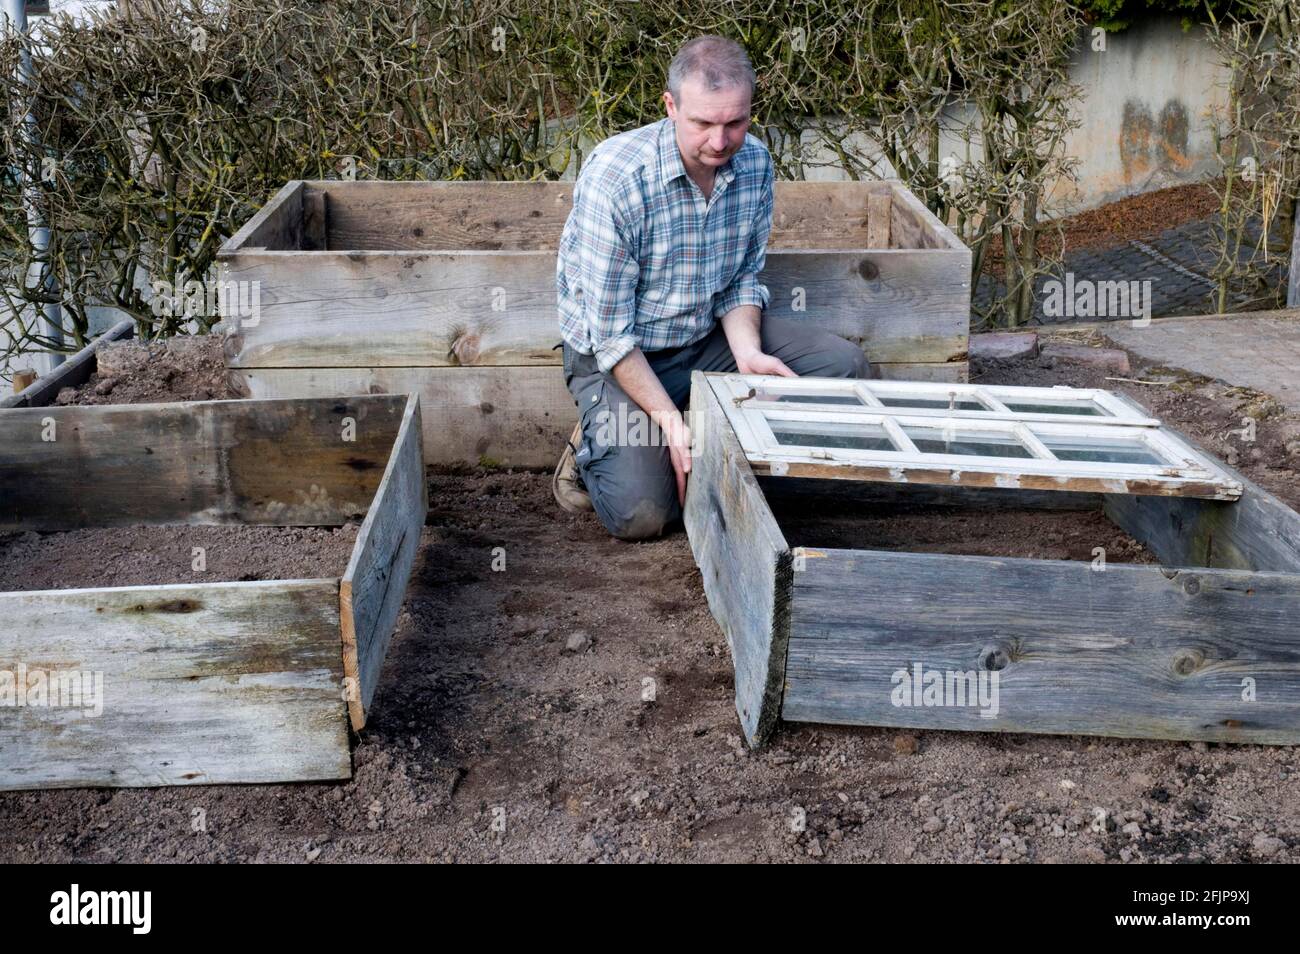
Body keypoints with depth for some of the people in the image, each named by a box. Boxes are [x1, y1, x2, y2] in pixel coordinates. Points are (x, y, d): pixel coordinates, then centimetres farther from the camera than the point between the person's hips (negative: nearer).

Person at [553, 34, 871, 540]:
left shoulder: (755, 162, -9)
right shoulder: (614, 177, -27)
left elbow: (742, 279, 2)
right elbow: (611, 331, -23)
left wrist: (747, 352, -18)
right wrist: (671, 422, -25)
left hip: (711, 336, 6)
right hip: (619, 355, -5)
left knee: (845, 365, -8)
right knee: (641, 514, -23)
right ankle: (595, 445, 11)